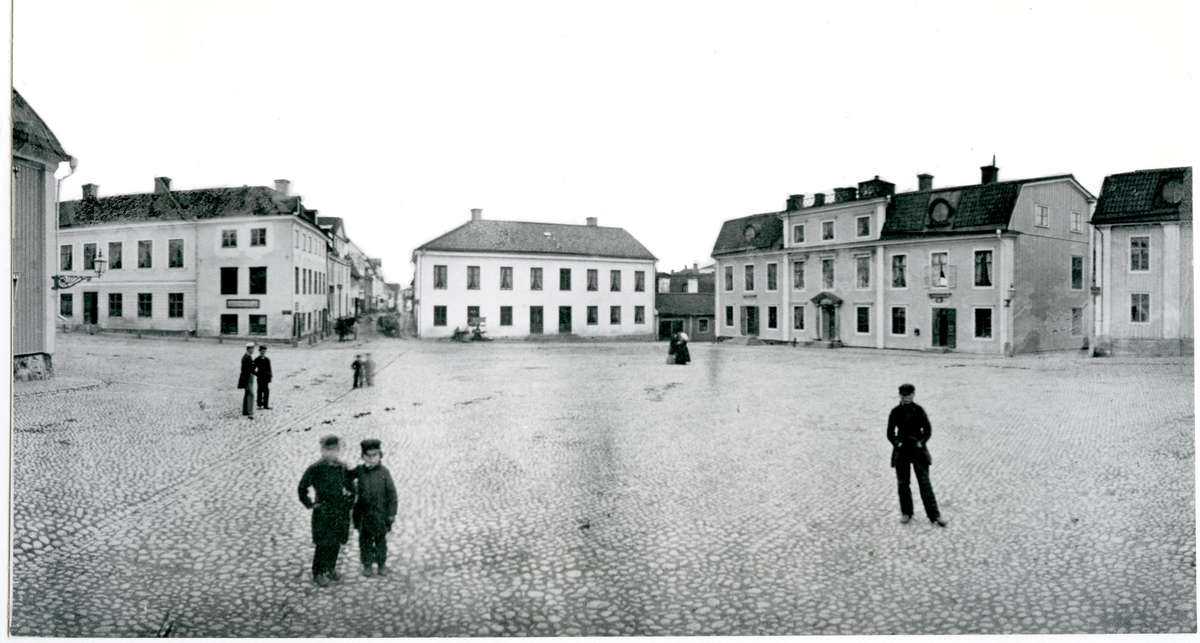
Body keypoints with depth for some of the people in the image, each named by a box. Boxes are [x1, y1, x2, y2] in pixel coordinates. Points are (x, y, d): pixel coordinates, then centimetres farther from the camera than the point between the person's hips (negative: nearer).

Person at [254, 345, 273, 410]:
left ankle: (265, 405, 7)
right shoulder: (257, 360, -1)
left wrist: (270, 377, 5)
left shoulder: (267, 359, 10)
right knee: (260, 391, 2)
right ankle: (260, 405, 11)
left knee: (267, 391, 2)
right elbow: (253, 369, 0)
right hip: (260, 377, -3)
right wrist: (257, 374, -12)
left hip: (266, 378, 3)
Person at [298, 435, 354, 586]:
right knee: (323, 544, 2)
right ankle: (318, 573, 20)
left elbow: (349, 485, 17)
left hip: (340, 512, 4)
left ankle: (331, 568, 33)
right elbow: (302, 488, -4)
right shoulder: (315, 469, -13)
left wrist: (349, 496, 5)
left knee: (336, 542, 14)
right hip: (323, 512, -4)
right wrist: (310, 504, -6)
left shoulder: (342, 468, 1)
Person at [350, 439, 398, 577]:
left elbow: (391, 493, -6)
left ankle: (382, 564, 24)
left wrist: (392, 513, -7)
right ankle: (367, 564, 24)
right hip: (364, 513, 2)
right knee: (365, 539, 10)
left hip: (380, 512, -2)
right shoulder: (359, 470, -4)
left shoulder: (384, 472, -9)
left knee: (380, 539, 10)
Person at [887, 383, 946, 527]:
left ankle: (934, 515, 4)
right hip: (901, 451, 1)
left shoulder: (919, 410, -1)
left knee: (925, 483, -3)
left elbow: (928, 430, 3)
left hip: (918, 450, -1)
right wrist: (897, 443, -9)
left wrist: (921, 442, -10)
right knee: (903, 483, 7)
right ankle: (906, 512, 21)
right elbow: (890, 433, 6)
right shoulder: (895, 412, 1)